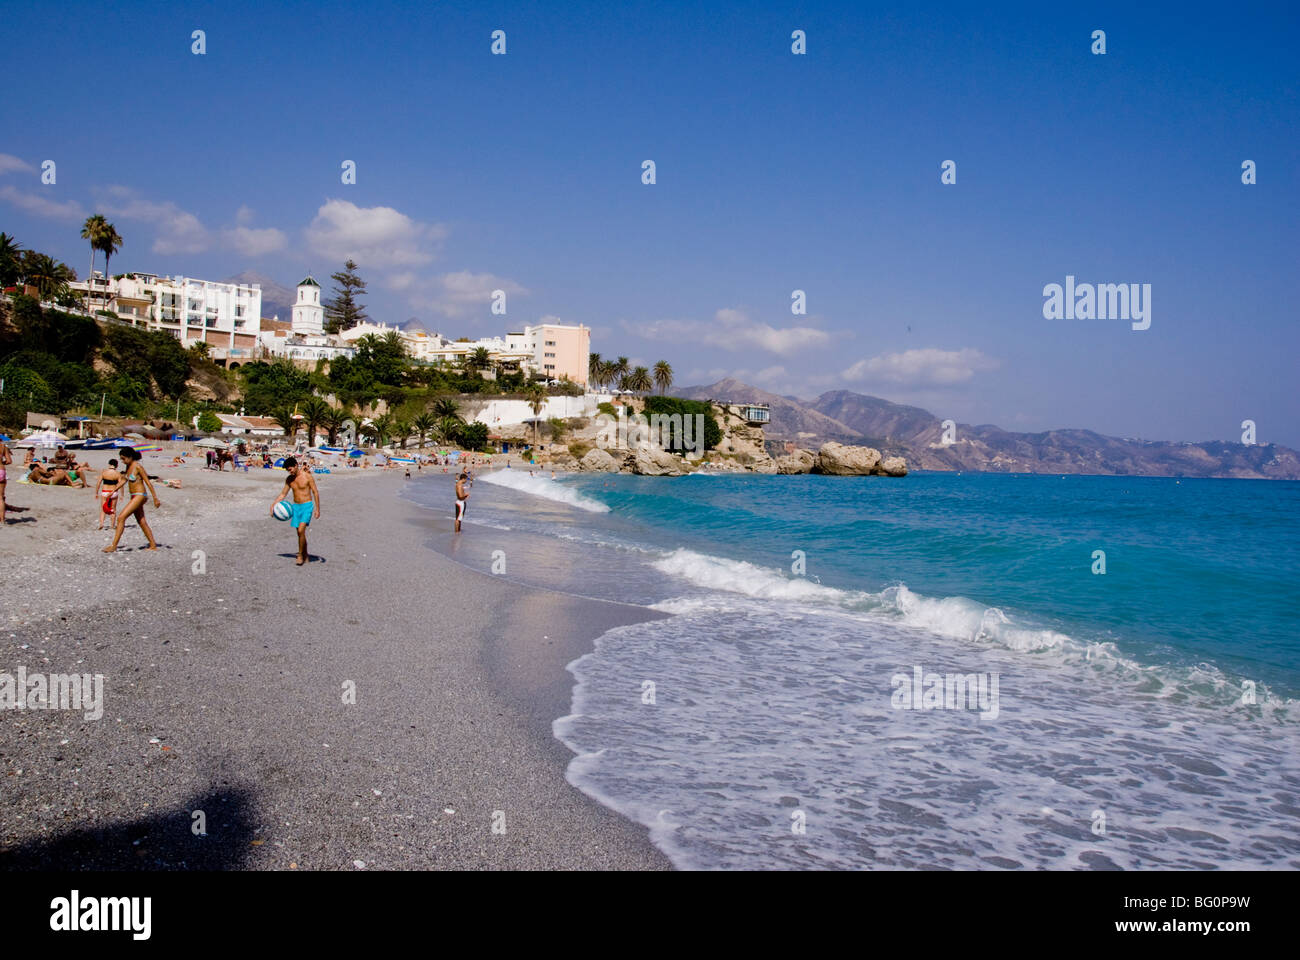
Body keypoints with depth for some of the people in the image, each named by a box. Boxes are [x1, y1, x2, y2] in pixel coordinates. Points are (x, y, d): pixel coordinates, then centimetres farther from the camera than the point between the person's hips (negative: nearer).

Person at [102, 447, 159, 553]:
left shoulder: (138, 466, -16)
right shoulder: (129, 466, 8)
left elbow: (148, 482, -15)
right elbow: (125, 479, 24)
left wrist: (155, 498, -15)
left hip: (139, 496, -9)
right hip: (134, 496, 9)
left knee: (121, 518, -13)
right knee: (142, 522, 11)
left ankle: (114, 545, -9)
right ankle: (153, 545, 17)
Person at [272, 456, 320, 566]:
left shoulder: (307, 476, -10)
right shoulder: (289, 479, 6)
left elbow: (315, 492, -7)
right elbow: (283, 494, 15)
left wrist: (317, 508, -10)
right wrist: (273, 504, 4)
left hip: (307, 506, -6)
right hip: (295, 506, 6)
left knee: (301, 530, -19)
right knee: (300, 533, 8)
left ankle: (300, 555, -7)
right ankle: (305, 556, 20)